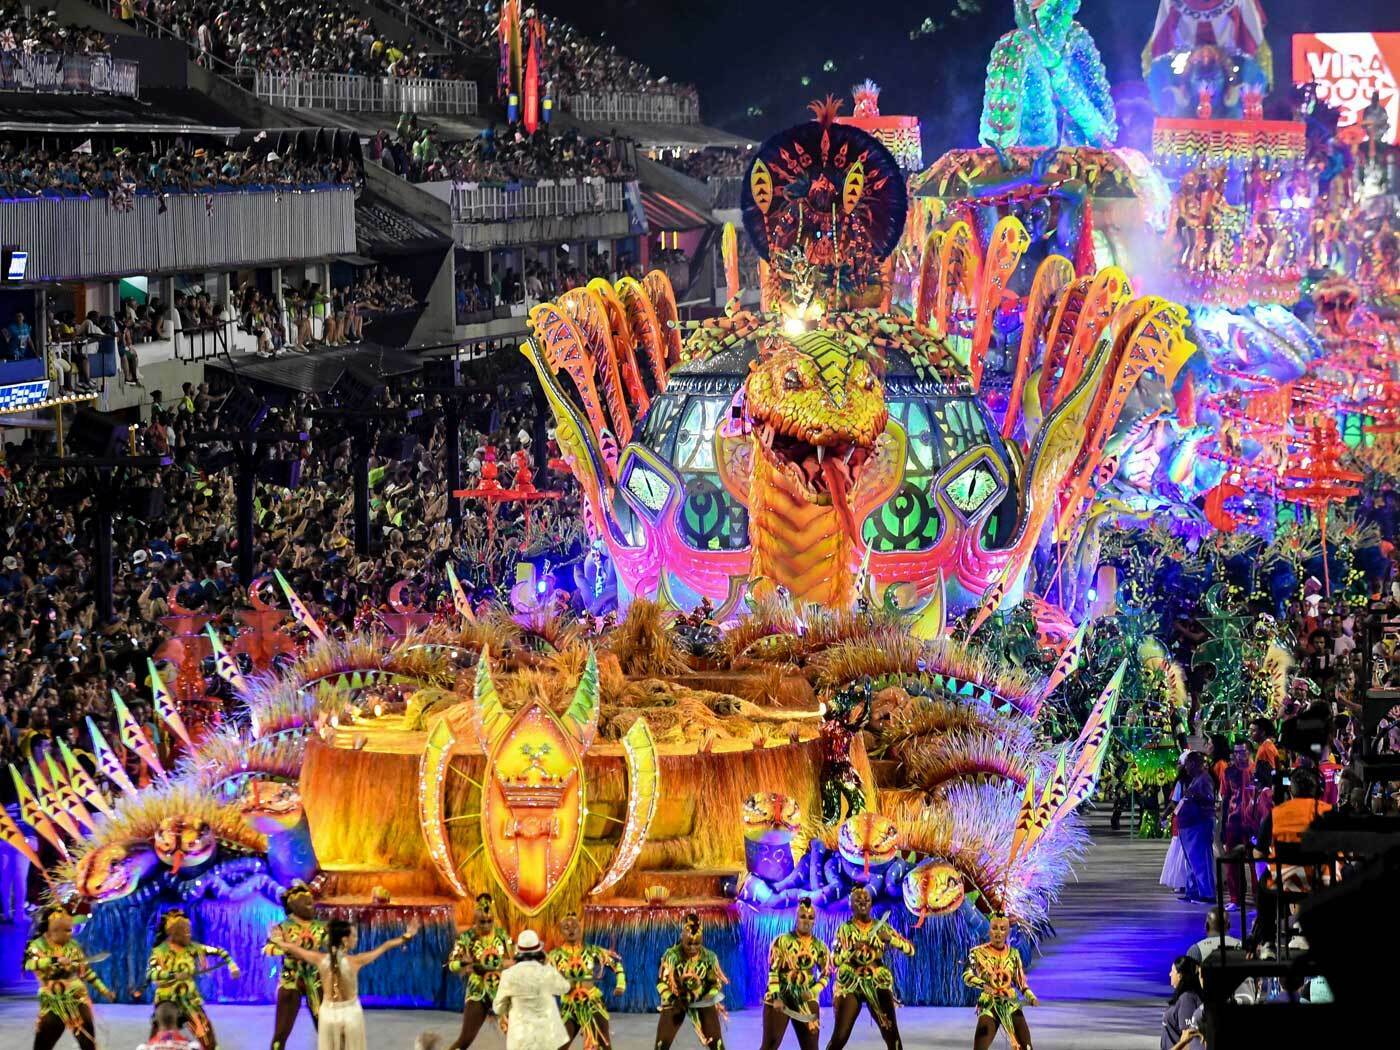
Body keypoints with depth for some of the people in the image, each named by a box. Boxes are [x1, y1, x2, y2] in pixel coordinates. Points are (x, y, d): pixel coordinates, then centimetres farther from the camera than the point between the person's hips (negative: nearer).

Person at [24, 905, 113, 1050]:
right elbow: (30, 964, -31)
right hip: (53, 1003, -3)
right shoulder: (39, 945, -10)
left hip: (78, 999, 3)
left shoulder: (72, 945, 3)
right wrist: (55, 960, -43)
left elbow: (86, 970, 14)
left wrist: (102, 989, 15)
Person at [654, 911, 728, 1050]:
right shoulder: (672, 955, -16)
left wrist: (708, 999, -16)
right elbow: (662, 982, -11)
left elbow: (716, 982, 1)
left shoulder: (709, 957, -10)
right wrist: (673, 1001, -23)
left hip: (702, 1001, 1)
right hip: (676, 1001, -1)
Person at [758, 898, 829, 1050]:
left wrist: (813, 992, -7)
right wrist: (776, 997, -15)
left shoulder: (820, 947, 7)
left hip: (806, 1001, 3)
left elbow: (825, 975, 11)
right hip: (780, 998, -3)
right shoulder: (782, 941, -3)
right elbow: (772, 971, -6)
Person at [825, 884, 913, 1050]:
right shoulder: (845, 929, 3)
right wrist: (853, 949, -22)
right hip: (851, 986, -1)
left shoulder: (881, 927, 6)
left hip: (878, 985, 1)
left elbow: (910, 949, 1)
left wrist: (890, 938, -15)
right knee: (840, 1037, -7)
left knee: (892, 1034, -11)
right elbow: (834, 961, -5)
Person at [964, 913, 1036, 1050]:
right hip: (989, 1007, -3)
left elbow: (1021, 982, 11)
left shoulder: (1013, 954, 6)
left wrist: (1031, 998, -7)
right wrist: (983, 985, -36)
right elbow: (967, 976, -17)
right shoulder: (978, 953, -4)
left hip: (1012, 1006, 3)